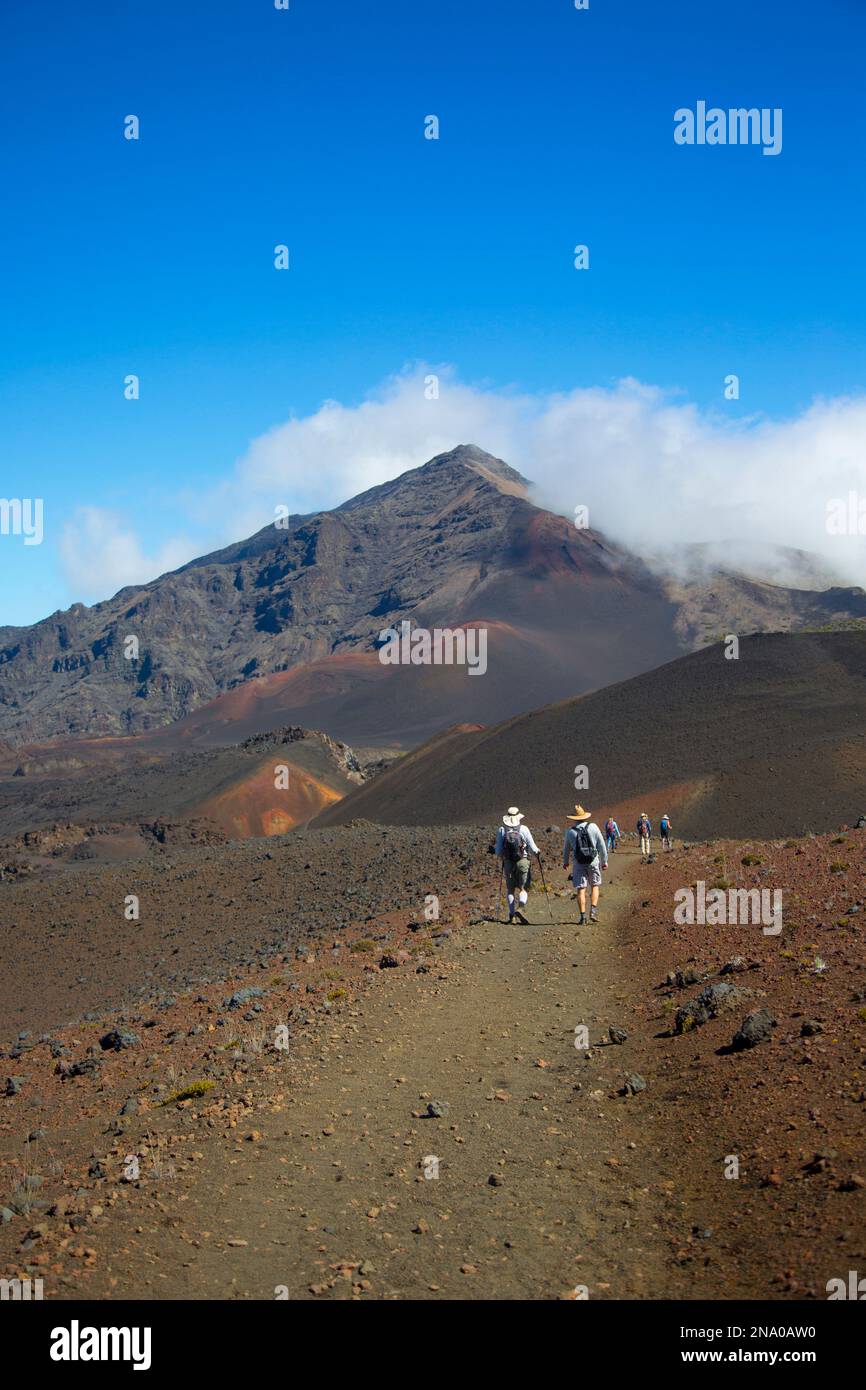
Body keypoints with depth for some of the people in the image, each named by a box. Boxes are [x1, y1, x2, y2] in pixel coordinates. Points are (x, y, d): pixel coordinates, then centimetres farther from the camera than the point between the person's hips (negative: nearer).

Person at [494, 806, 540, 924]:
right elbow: (532, 847, -4)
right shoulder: (524, 829, -6)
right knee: (523, 888, 7)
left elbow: (498, 851, 0)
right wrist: (537, 853, 16)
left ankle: (512, 915, 11)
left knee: (510, 890, 14)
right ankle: (520, 908, -17)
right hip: (523, 862, -2)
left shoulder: (501, 830, -2)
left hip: (508, 863, 2)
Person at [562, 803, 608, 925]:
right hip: (593, 861, 0)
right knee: (595, 886, 14)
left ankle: (583, 917, -2)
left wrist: (565, 862, 28)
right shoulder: (593, 827, -3)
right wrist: (604, 860, 9)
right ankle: (593, 911, -1)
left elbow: (566, 849, 11)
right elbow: (601, 845, -1)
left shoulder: (570, 831, -2)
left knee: (581, 890, 2)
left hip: (578, 863, 0)